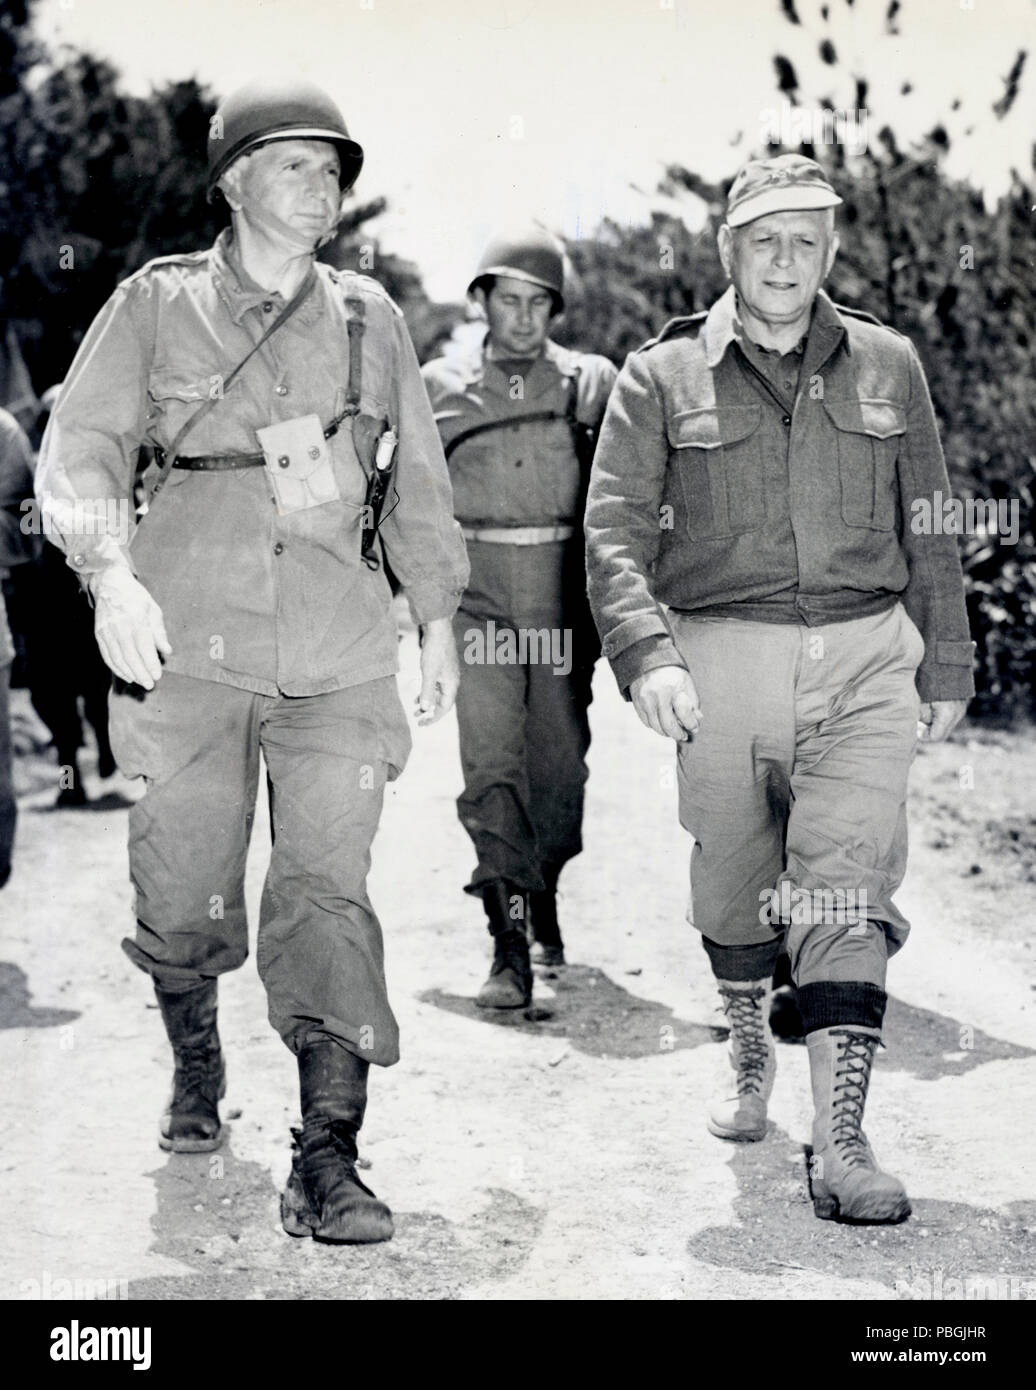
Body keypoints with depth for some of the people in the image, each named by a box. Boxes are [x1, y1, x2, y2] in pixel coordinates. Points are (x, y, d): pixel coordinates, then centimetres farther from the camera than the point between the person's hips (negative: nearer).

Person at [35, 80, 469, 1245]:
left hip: (337, 659, 1)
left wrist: (437, 614, 18)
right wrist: (109, 571, -18)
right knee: (184, 889, 6)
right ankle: (194, 1064, 36)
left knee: (326, 891, -8)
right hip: (187, 646, -1)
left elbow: (416, 478, 20)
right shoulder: (157, 304, 6)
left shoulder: (368, 318, 13)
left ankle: (326, 1156, -6)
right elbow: (79, 448, -1)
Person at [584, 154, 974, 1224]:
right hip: (723, 656, 0)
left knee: (847, 888, -11)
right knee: (733, 885, 11)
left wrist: (945, 667, 17)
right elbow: (614, 530, -3)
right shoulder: (663, 377, 5)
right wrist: (646, 653, -18)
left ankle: (840, 1136, -13)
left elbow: (928, 533, 18)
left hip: (864, 659, 1)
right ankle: (748, 1053, 37)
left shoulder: (887, 366, 12)